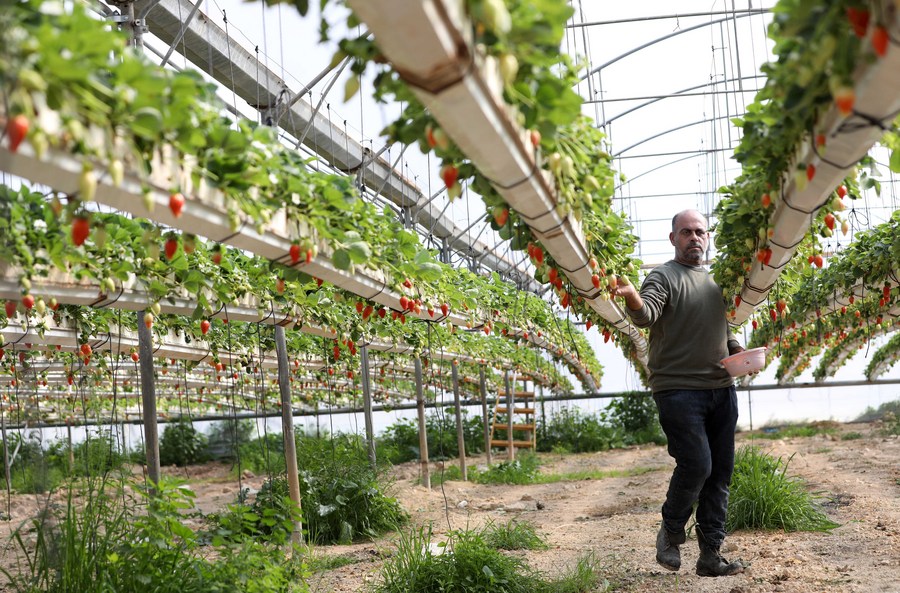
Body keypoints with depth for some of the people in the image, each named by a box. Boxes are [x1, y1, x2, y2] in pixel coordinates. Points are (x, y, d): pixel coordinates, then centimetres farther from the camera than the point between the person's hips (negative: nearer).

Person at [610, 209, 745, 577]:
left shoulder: (716, 281, 17)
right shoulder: (663, 277, -5)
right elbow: (646, 315, -24)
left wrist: (736, 350, 7)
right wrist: (632, 298, -47)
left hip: (721, 389, 7)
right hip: (678, 390, -7)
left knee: (720, 472, 7)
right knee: (696, 466, -15)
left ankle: (710, 555, 16)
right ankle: (671, 530, 13)